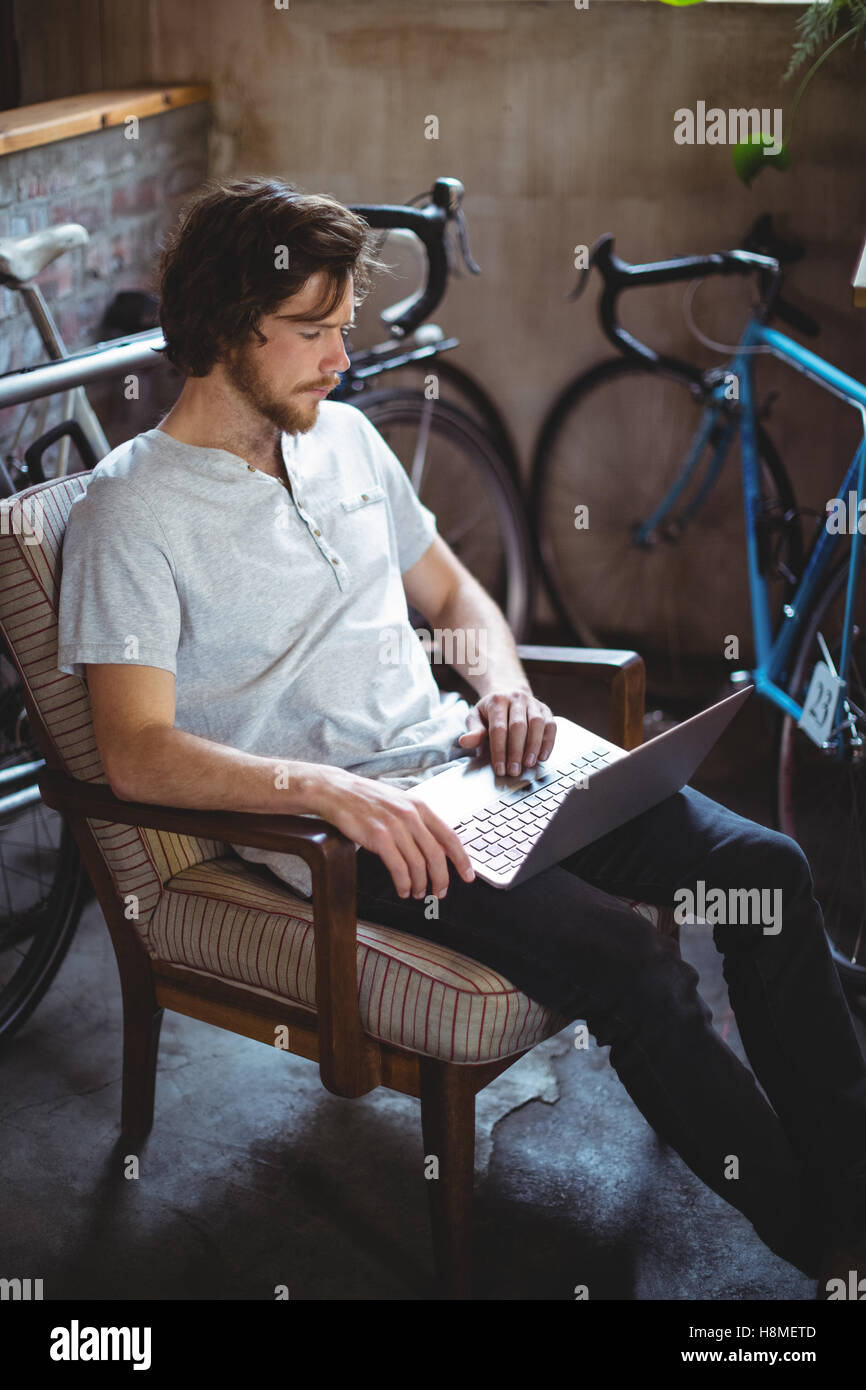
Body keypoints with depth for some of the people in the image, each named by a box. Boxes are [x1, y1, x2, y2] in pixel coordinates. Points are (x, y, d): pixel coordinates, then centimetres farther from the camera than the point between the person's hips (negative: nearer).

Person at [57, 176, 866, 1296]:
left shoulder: (346, 437, 14)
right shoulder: (131, 509, -8)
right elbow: (136, 755, -16)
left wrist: (504, 684, 2)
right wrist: (324, 788, -30)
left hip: (457, 761, 7)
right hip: (324, 819, -7)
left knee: (763, 865, -10)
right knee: (631, 968, -25)